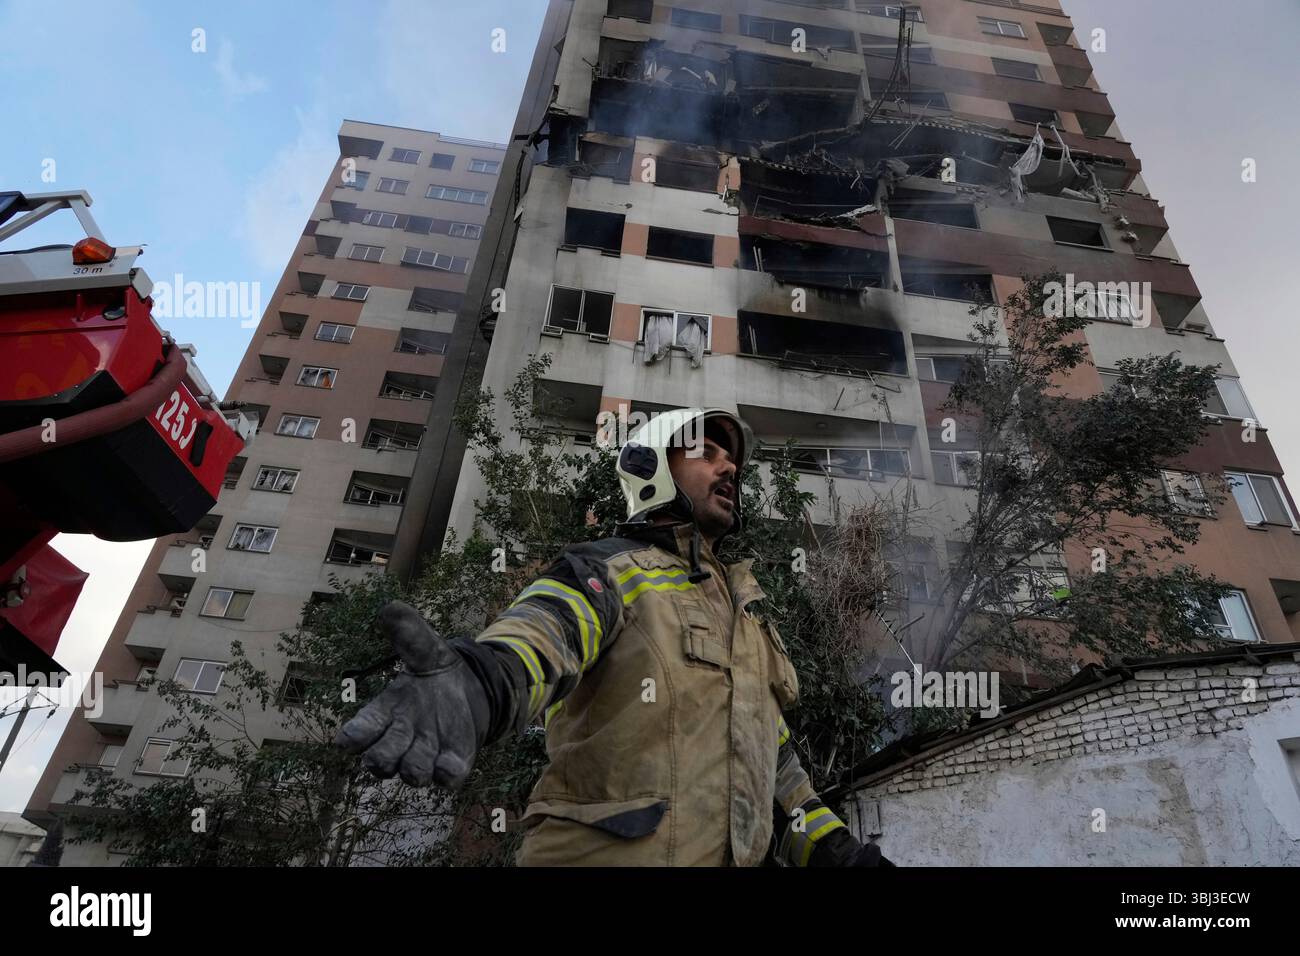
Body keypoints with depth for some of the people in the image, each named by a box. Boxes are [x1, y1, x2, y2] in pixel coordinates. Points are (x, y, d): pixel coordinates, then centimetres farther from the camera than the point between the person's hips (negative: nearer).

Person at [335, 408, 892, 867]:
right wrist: (478, 683, -47)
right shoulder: (610, 571, -5)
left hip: (731, 856, 7)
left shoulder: (743, 610, 18)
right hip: (604, 853, -6)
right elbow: (545, 631, -26)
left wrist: (831, 846, 13)